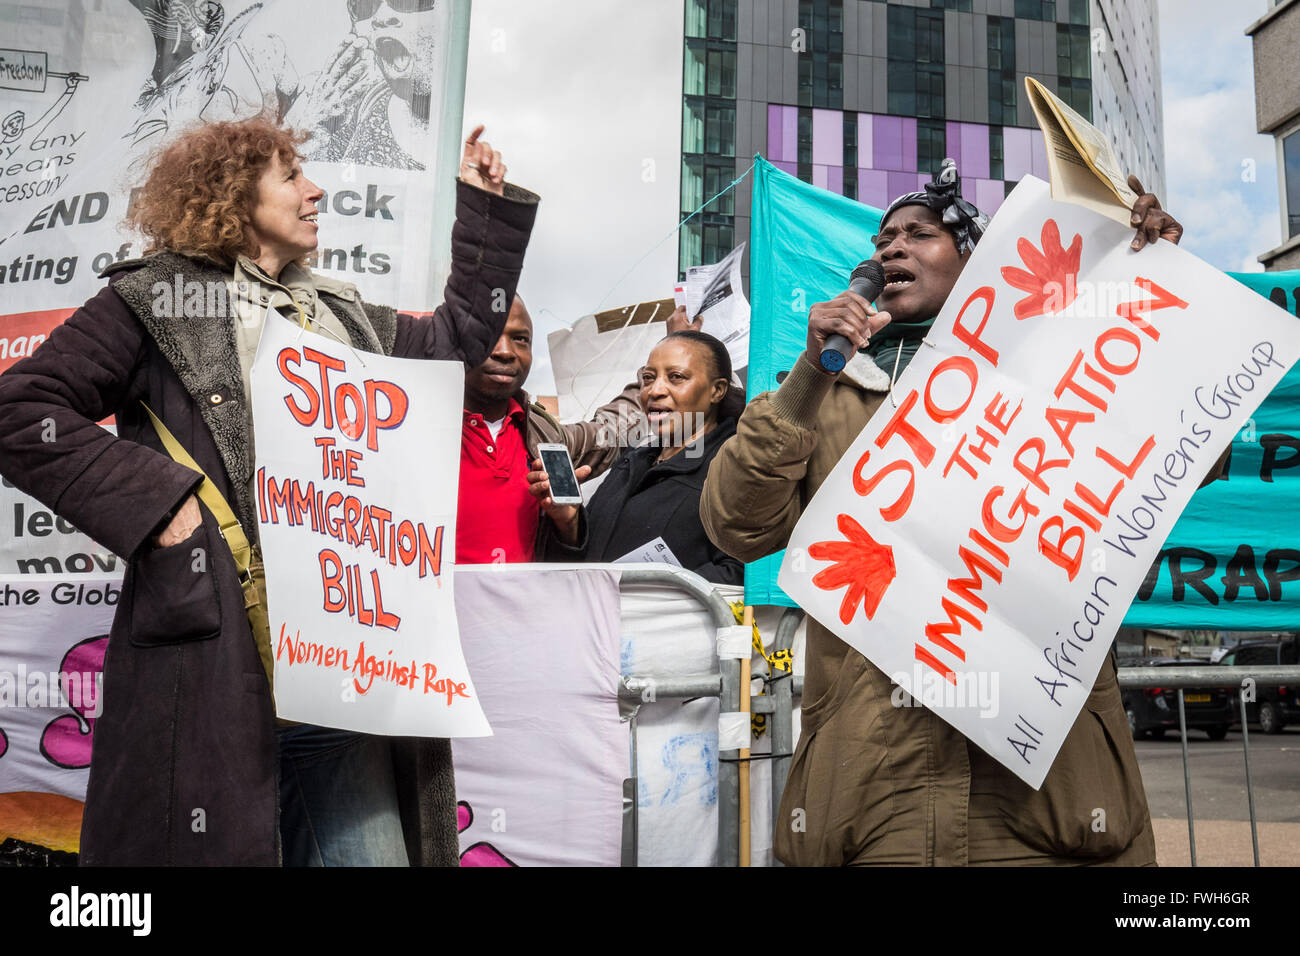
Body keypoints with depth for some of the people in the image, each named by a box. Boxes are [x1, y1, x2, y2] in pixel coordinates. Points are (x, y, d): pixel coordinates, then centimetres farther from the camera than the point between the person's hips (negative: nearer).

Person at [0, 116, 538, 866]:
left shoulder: (342, 314, 22)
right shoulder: (155, 301, 3)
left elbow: (462, 333, 28)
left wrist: (486, 205, 29)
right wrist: (156, 496, -11)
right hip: (217, 666, -5)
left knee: (374, 843, 8)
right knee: (215, 845, 3)